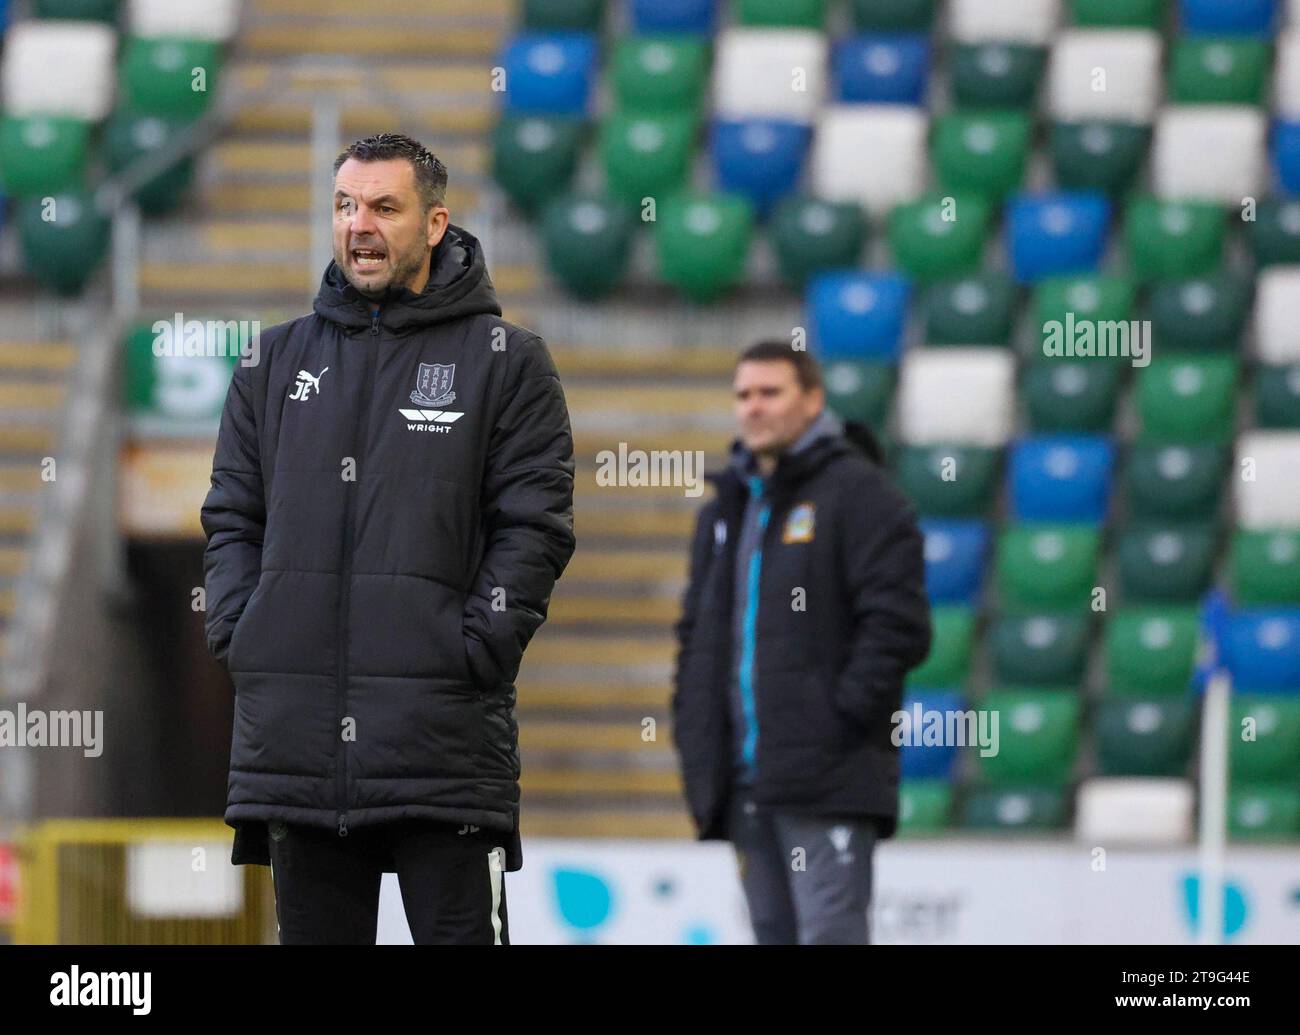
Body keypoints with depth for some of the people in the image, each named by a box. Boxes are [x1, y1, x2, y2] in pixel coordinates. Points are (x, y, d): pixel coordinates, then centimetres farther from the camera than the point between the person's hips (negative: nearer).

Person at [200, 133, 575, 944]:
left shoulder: (505, 360, 4)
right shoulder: (280, 360, 16)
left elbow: (535, 527, -2)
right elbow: (232, 517, 16)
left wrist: (474, 650, -12)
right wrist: (240, 634, 0)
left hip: (445, 747, -4)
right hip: (294, 739, 4)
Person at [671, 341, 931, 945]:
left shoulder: (858, 493, -4)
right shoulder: (724, 512, 20)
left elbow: (898, 622, -11)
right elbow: (698, 635, 27)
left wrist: (843, 718, -16)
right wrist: (694, 734, 14)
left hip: (827, 781, -8)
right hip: (746, 783, 8)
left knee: (830, 936, -13)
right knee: (774, 935, 8)